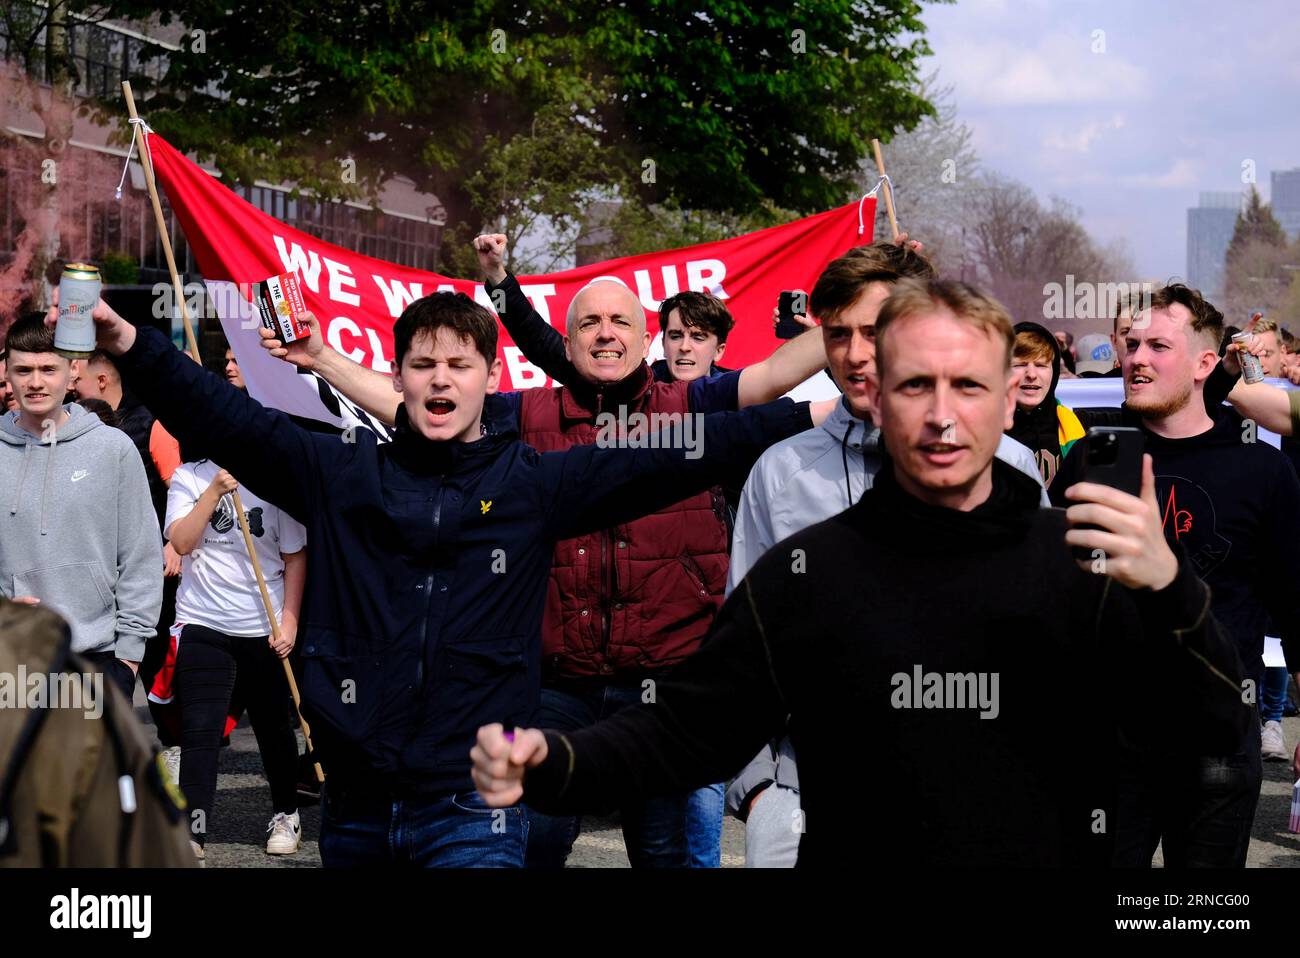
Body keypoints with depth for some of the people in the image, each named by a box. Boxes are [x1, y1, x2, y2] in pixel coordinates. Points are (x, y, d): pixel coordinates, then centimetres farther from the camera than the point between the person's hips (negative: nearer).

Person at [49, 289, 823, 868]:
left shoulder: (535, 483, 4)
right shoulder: (341, 471, 7)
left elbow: (671, 458, 1)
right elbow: (224, 417, 2)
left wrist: (808, 414, -2)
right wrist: (127, 344, -10)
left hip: (473, 808, -2)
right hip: (356, 803, 2)